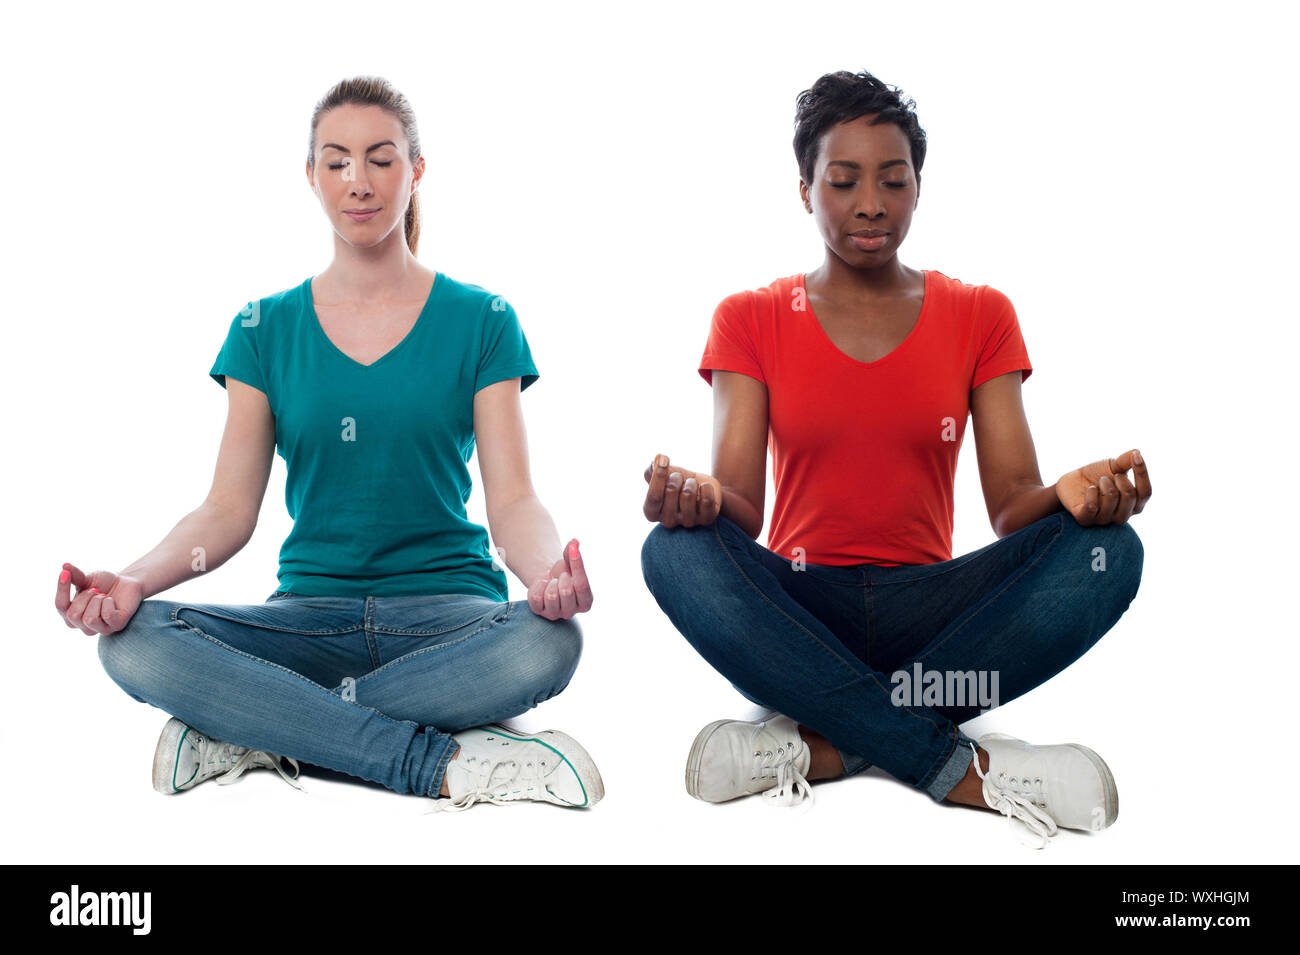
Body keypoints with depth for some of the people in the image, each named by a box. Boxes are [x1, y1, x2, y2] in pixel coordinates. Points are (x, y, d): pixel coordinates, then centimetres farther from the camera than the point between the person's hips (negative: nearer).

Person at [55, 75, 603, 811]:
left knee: (547, 643, -36)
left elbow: (513, 499, -3)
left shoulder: (481, 321, 5)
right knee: (134, 644, -27)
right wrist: (137, 580, -17)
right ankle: (442, 762, -29)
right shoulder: (266, 328, 10)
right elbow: (229, 509, 4)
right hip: (311, 612, 2)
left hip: (446, 609, -1)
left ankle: (261, 733, -24)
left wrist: (548, 570, -27)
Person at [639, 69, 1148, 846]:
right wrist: (700, 497, -30)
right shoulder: (752, 321, 7)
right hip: (797, 610, -1)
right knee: (677, 554, -33)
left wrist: (1071, 494, -25)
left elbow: (1012, 502, 0)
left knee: (1106, 550, -26)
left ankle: (825, 744, -31)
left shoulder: (979, 316, 9)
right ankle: (961, 769, -33)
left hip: (925, 607, 1)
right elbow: (742, 510, -4)